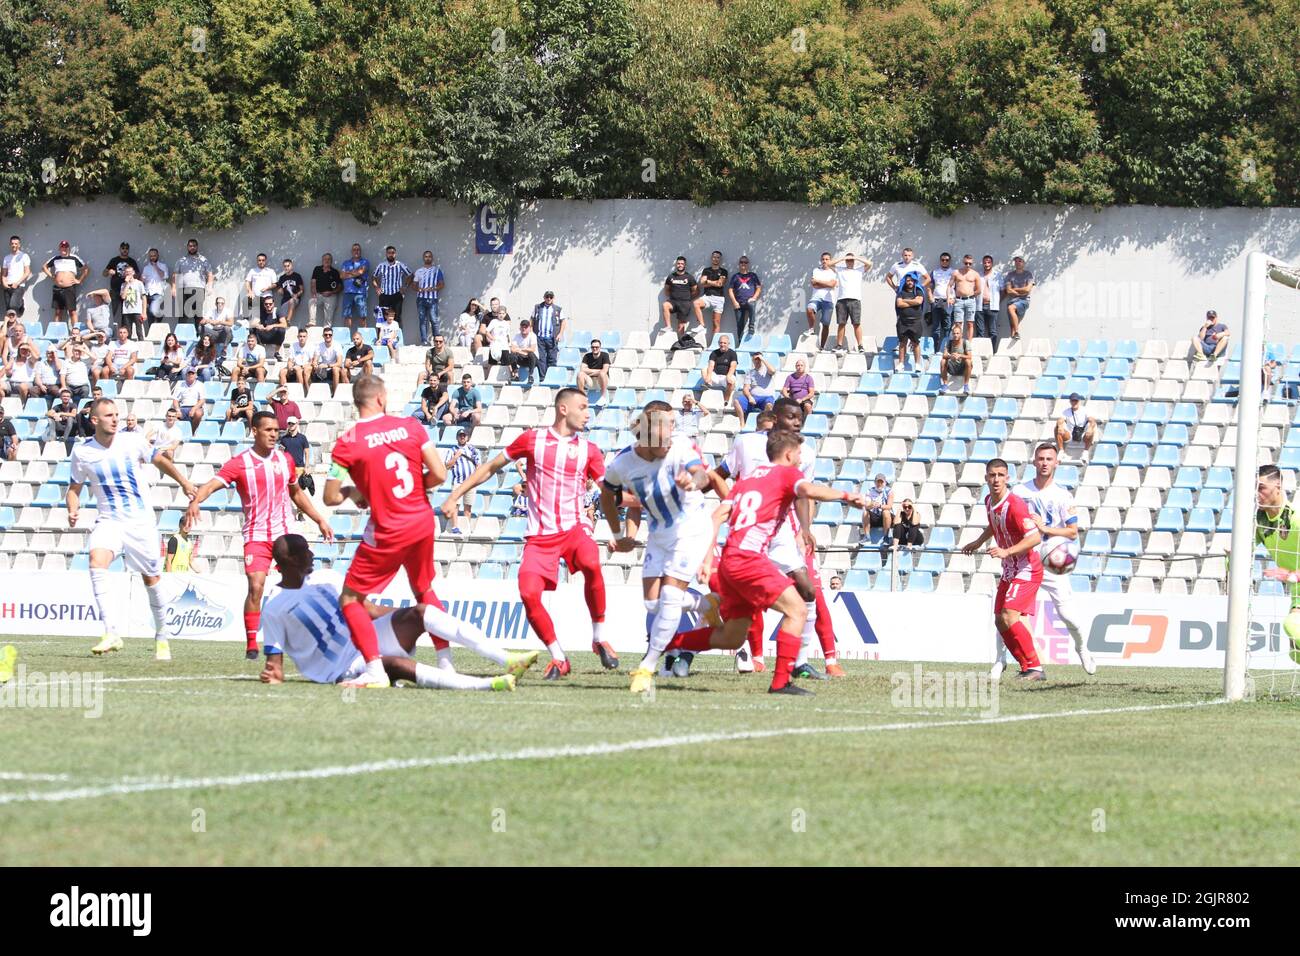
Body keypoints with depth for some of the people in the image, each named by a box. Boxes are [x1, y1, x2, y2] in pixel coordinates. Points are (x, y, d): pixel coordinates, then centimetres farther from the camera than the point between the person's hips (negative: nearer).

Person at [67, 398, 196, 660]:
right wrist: (73, 510, -11)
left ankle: (161, 636, 28)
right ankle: (112, 634, -32)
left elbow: (159, 461, 13)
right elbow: (75, 488, 8)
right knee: (97, 562, -27)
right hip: (108, 520, 0)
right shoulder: (82, 451, -4)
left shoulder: (133, 442, -6)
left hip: (141, 521, 0)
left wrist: (184, 483, 20)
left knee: (151, 578, 7)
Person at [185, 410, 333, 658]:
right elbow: (212, 485, -22)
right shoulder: (240, 463, -8)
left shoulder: (285, 459, 7)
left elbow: (297, 494, 22)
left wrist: (320, 520, 22)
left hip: (283, 534, 4)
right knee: (256, 586, -17)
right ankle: (251, 645, -11)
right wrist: (195, 502, -42)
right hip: (256, 535, -4)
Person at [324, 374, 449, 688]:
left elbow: (331, 497, -10)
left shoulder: (347, 443, -11)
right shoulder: (410, 426, -2)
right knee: (424, 591, 27)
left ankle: (374, 670, -8)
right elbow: (439, 475, -4)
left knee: (350, 599, 5)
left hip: (387, 533, -5)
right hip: (423, 522, 5)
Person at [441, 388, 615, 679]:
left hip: (574, 527, 0)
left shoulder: (588, 450, 8)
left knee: (591, 564, -32)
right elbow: (490, 468, 12)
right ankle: (558, 659, 1)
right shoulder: (533, 440, 4)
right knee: (529, 594, -18)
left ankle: (600, 638, -15)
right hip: (540, 535, 0)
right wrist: (454, 497, 9)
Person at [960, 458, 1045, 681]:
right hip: (1009, 571, 10)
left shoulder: (1014, 505, -24)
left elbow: (1035, 537, -30)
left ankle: (1036, 668, -19)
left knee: (1009, 617, -22)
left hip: (1027, 570, -10)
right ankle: (1027, 668, 17)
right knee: (1000, 621, 9)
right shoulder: (989, 501, 4)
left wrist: (1006, 552, -36)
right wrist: (978, 542, 31)